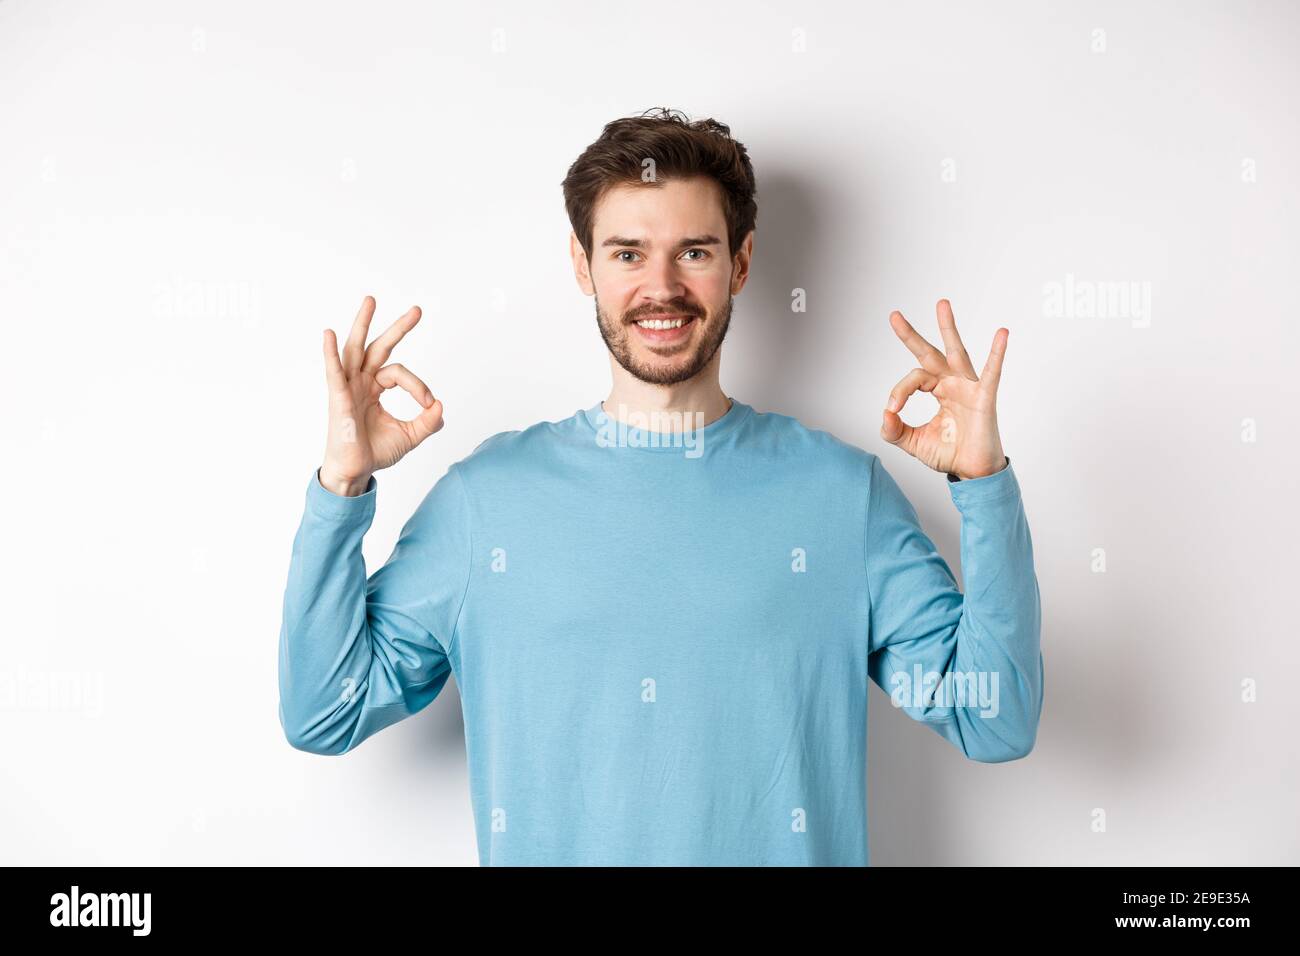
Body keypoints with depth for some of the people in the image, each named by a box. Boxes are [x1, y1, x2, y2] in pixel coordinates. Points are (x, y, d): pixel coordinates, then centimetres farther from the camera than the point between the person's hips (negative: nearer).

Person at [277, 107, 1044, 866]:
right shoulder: (487, 491, -4)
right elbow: (323, 713, -4)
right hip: (546, 849, 1)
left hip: (787, 850, 0)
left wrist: (985, 482, -16)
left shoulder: (841, 487, -5)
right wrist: (342, 487, -13)